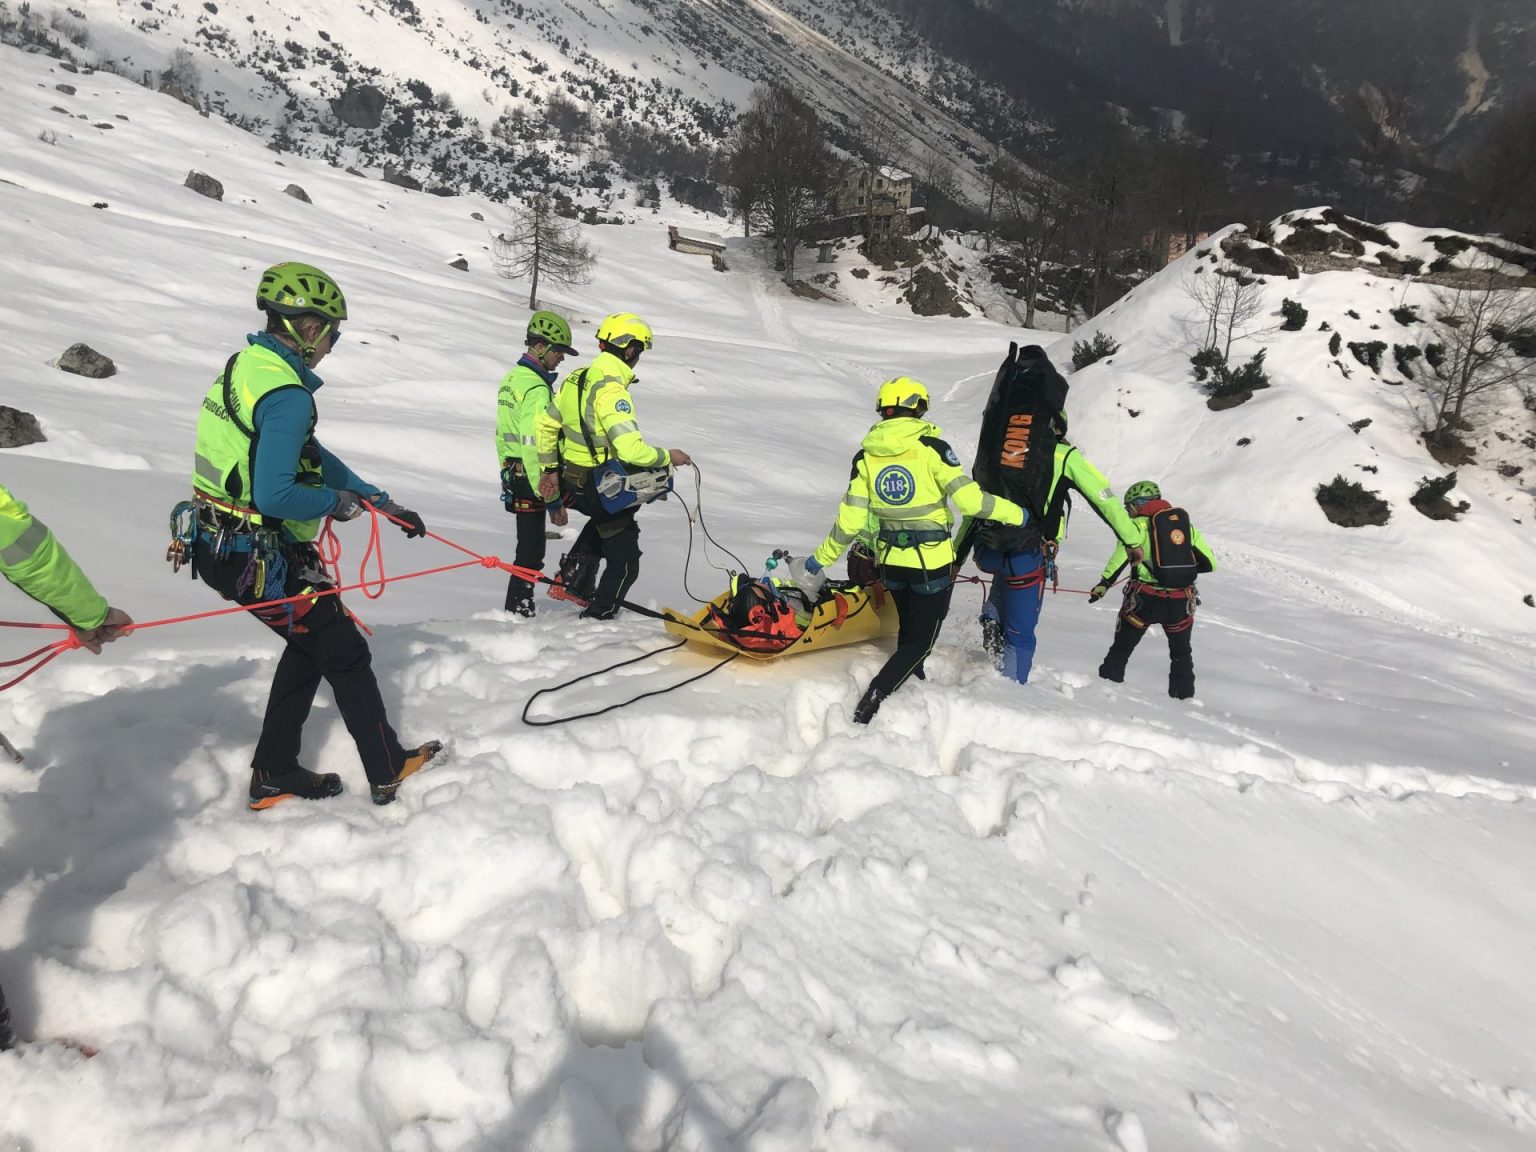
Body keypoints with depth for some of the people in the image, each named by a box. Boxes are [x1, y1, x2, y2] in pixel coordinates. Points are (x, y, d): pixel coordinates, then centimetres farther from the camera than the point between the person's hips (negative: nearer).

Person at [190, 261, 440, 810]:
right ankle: (389, 770, 20)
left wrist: (384, 502, 16)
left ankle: (275, 774, 28)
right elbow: (274, 497, -29)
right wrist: (338, 502, -10)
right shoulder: (287, 395, -23)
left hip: (221, 543, 10)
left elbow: (309, 456, 15)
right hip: (260, 558, -9)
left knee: (310, 644, 22)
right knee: (345, 652, 6)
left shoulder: (246, 365, 9)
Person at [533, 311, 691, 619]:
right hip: (600, 488, -8)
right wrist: (668, 456, -15)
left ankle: (574, 576, 29)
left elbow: (546, 423, 12)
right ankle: (598, 616, 21)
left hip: (571, 481, 8)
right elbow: (631, 449, -31)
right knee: (624, 564, 10)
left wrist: (549, 469, 18)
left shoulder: (576, 378, 3)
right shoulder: (611, 391, -24)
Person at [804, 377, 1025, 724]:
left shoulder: (866, 456, -1)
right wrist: (1016, 514, -1)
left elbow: (850, 520, -1)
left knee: (908, 631, 25)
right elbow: (969, 498, -16)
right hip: (932, 562, -4)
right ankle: (872, 700, -11)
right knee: (921, 640, 4)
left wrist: (821, 558, 12)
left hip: (891, 561, 4)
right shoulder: (931, 447, -12)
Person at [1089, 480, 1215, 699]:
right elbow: (1210, 563, 14)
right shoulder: (1186, 525, 13)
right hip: (1181, 602, 4)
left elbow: (1121, 556, -17)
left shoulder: (1139, 524, 0)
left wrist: (1104, 584, -17)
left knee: (1121, 647, 13)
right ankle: (1183, 696, 25)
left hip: (1145, 599, -3)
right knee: (1181, 652, 24)